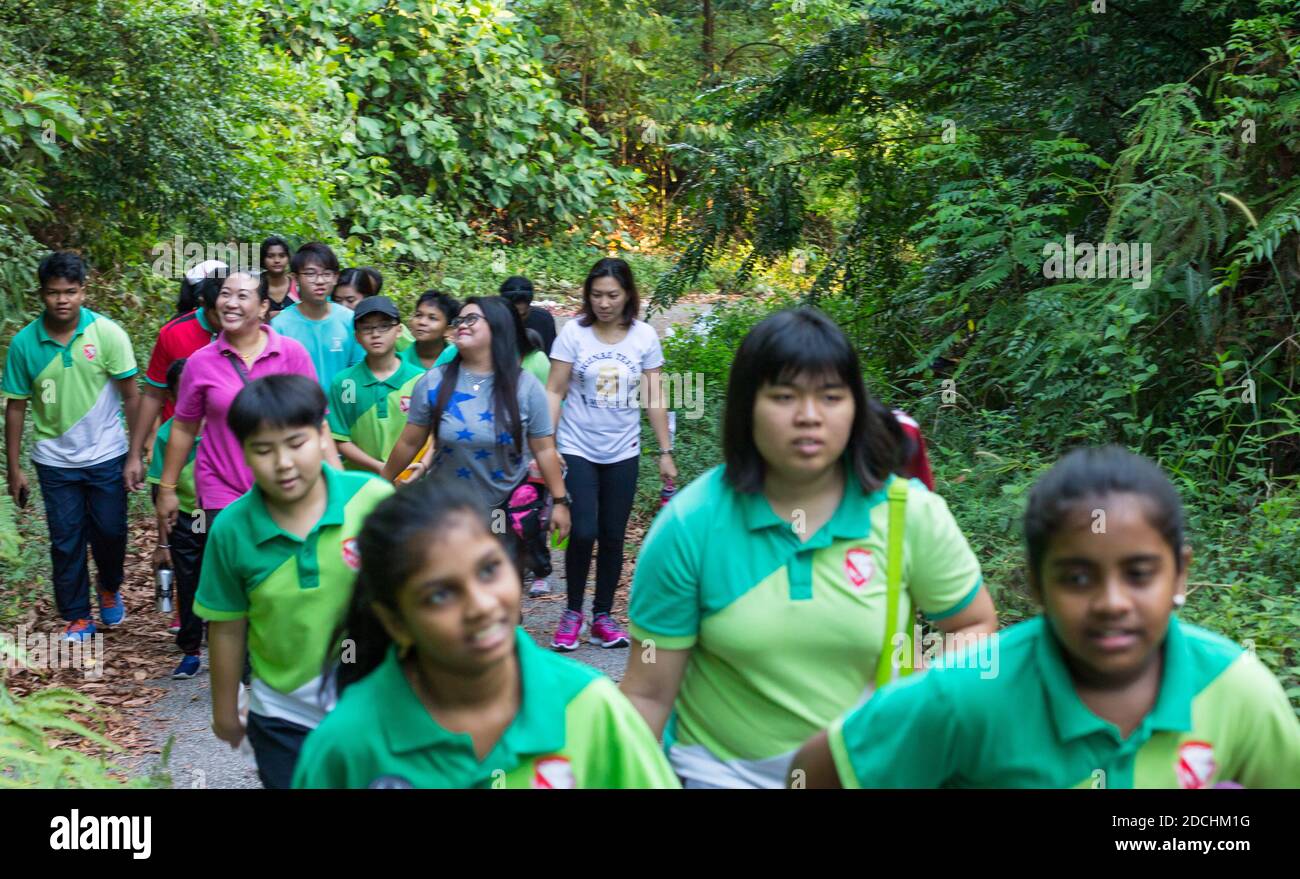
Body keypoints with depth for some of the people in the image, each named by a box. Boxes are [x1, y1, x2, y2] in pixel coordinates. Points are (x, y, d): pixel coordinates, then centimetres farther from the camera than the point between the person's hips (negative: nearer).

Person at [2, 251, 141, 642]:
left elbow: (131, 396, -7)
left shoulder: (108, 334, -13)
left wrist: (135, 456, -9)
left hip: (106, 457, -1)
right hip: (55, 461, 1)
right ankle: (77, 618, 20)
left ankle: (110, 589, 38)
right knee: (65, 541, 7)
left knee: (110, 532, 8)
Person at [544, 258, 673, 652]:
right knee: (583, 531, -12)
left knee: (613, 537, 6)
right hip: (577, 448, -2)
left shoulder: (644, 336, -1)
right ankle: (572, 612, 8)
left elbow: (653, 398, 3)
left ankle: (603, 616, 20)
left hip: (623, 453, 2)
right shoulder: (574, 332, -6)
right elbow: (554, 391, -4)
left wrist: (666, 452, 2)